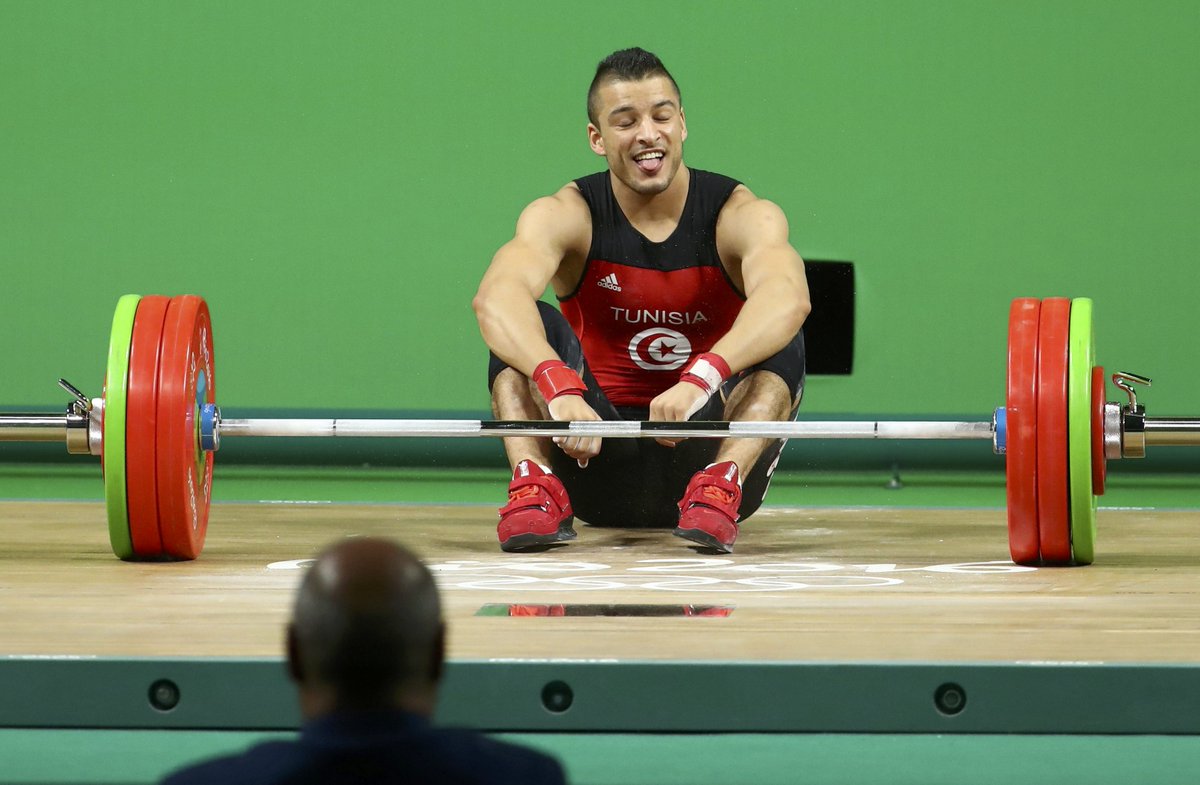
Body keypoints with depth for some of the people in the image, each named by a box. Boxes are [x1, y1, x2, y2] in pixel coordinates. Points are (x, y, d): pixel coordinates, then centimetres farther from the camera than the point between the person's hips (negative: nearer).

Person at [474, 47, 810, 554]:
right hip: (601, 458, 1)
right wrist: (559, 388, -51)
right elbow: (496, 296, -31)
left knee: (782, 343, -26)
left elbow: (787, 296, -35)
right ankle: (536, 486, -35)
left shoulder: (742, 216, -10)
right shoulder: (567, 216, -8)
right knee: (527, 326, -22)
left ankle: (720, 487, -41)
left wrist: (702, 378, -54)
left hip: (704, 447, 0)